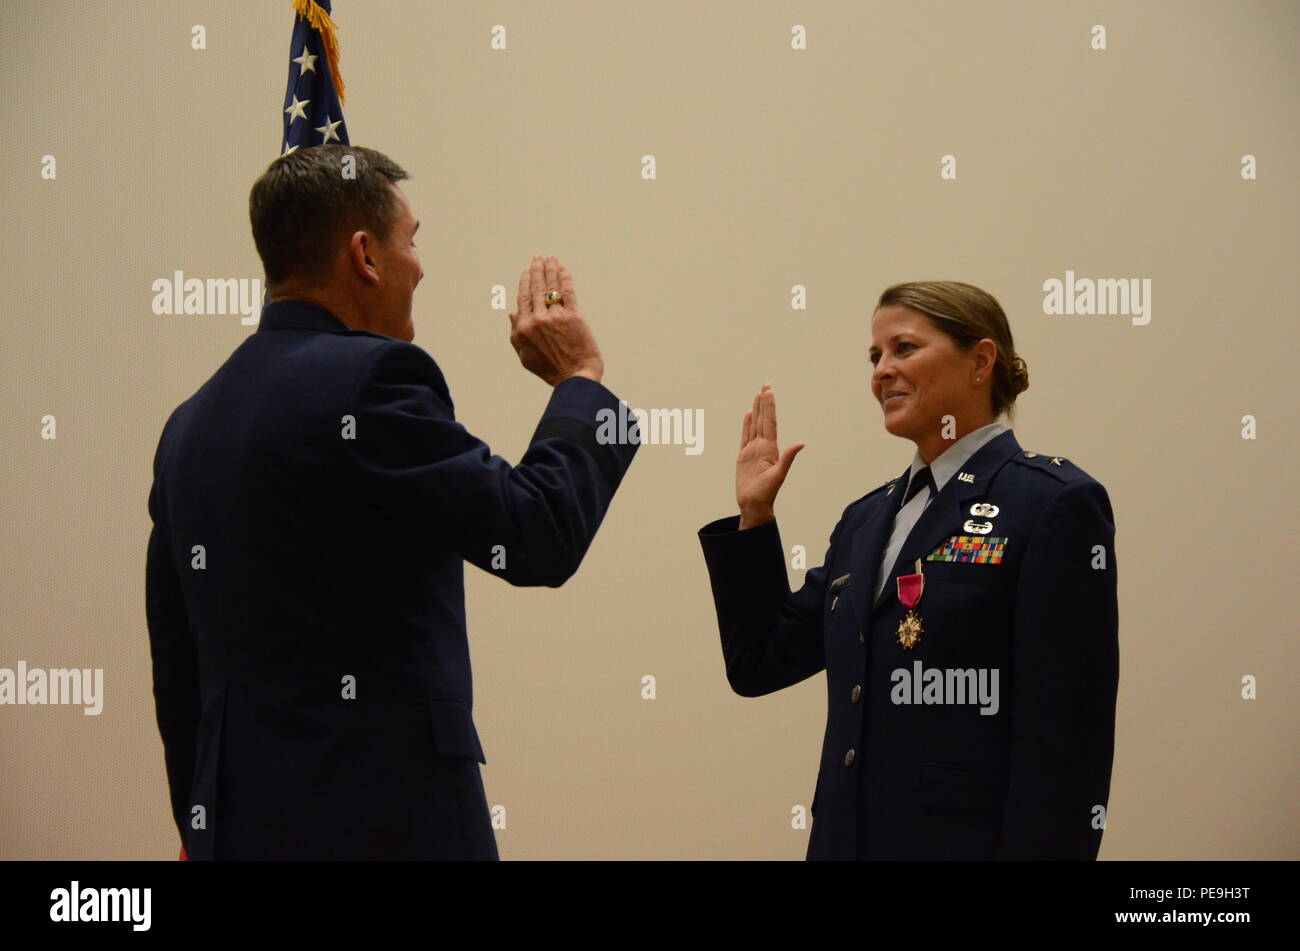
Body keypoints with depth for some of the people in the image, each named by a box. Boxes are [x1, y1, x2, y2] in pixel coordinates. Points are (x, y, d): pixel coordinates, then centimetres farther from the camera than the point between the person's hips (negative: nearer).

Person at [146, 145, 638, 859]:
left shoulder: (189, 423, 13)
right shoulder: (368, 378, -12)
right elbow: (538, 537, -12)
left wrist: (200, 827, 24)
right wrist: (579, 379, 3)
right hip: (383, 821, -8)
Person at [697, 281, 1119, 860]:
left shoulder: (1054, 503, -9)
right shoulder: (869, 515, 14)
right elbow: (759, 665, 17)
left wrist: (1036, 850, -20)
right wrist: (754, 513, 12)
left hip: (969, 839, -7)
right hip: (848, 837, 7)